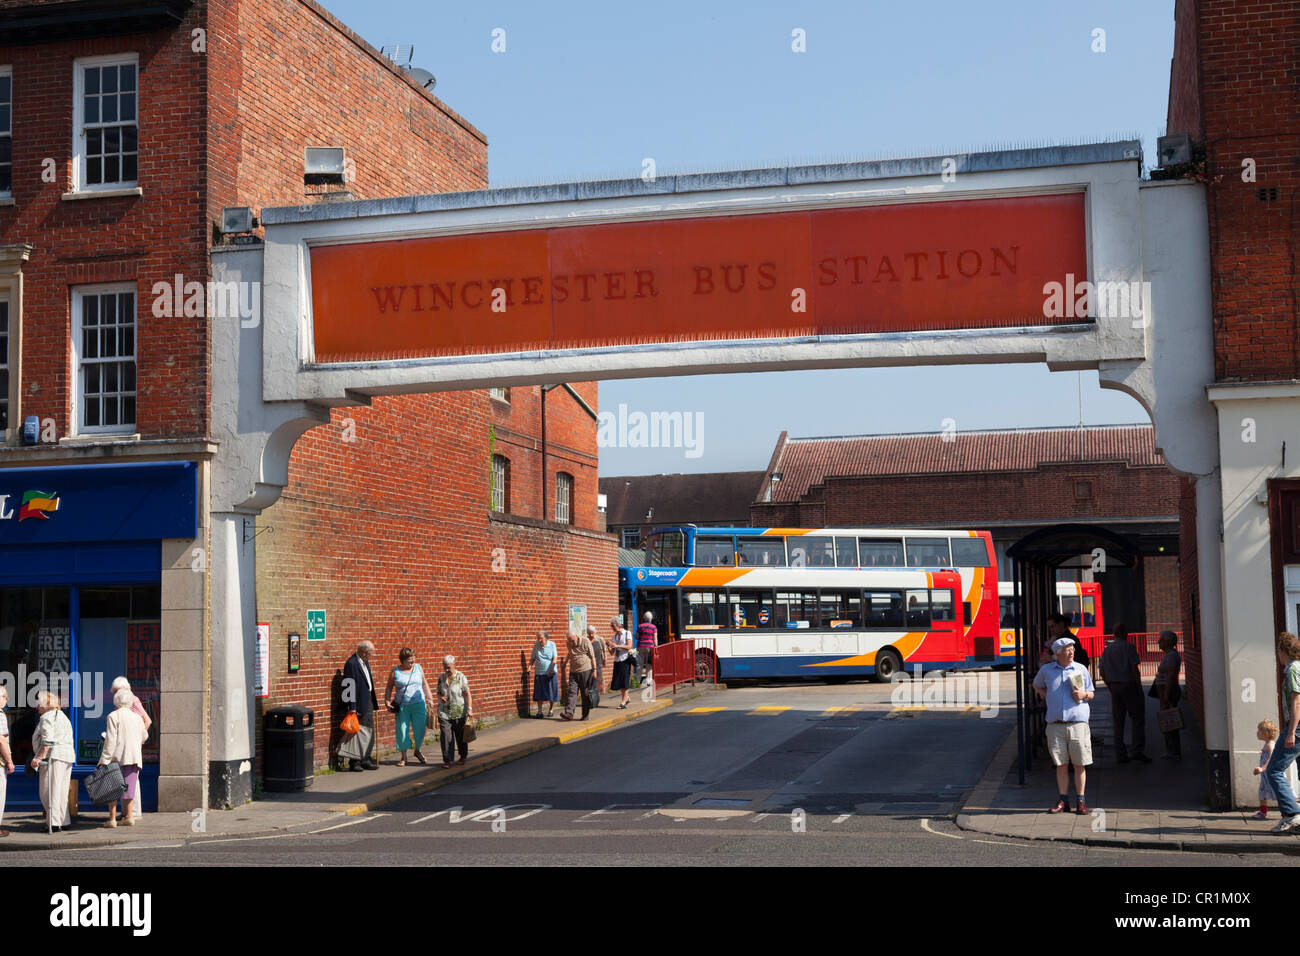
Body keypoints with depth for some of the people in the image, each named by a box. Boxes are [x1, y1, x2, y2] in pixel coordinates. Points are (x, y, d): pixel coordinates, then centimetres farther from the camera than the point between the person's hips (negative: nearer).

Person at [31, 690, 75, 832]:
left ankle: (55, 823, -10)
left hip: (53, 757, -9)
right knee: (61, 792, 13)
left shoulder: (47, 717, -6)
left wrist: (39, 757, -19)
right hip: (67, 756, 9)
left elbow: (48, 741, -18)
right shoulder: (62, 716, 22)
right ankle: (64, 821, 14)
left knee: (49, 792, -6)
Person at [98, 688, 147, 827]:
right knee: (129, 787, 7)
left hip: (118, 757, -4)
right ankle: (129, 816, 2)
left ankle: (112, 818, -2)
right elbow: (144, 736, 21)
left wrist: (105, 760, -10)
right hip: (134, 756, 4)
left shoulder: (113, 716, -4)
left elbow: (110, 740, -10)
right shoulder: (137, 717, 10)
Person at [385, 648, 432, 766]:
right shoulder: (395, 671, 0)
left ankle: (417, 751, 26)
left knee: (420, 729, 0)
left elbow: (424, 684, 16)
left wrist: (429, 698, 14)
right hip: (402, 706, -1)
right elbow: (389, 688, 6)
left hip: (419, 704, 2)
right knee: (402, 731, 0)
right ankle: (403, 757, 13)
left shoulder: (418, 668, 7)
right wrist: (387, 701, -6)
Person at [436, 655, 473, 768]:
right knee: (446, 736, -6)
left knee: (461, 735, 10)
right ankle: (447, 760, -1)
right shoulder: (441, 678, 5)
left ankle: (464, 756, 31)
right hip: (444, 712, 2)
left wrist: (469, 709, -13)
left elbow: (467, 694, -7)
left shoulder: (461, 677, -7)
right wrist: (440, 697, -7)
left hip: (459, 712, -2)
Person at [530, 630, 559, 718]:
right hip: (539, 673, 2)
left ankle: (551, 709, 23)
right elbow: (533, 658, 7)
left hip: (550, 673, -2)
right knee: (539, 693, -1)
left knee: (551, 691, 6)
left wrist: (551, 670, -18)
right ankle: (539, 711, 2)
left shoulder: (552, 644, -3)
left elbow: (554, 659, -8)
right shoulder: (536, 645, 3)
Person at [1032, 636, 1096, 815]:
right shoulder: (1046, 670, 8)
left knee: (1080, 764, 0)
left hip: (1077, 723, -1)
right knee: (1061, 764, 4)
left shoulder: (1081, 669, 7)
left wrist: (1084, 694, -7)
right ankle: (1063, 801, 11)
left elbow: (1092, 693, 15)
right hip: (1055, 724, 1)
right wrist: (1046, 697, 11)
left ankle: (1081, 801, 8)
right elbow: (1037, 685, 27)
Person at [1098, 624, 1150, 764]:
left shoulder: (1106, 650, 10)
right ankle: (1138, 751, -9)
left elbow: (1102, 672, 11)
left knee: (1118, 722, 7)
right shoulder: (1129, 647, -9)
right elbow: (1135, 669, -14)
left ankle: (1120, 755, 6)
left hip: (1114, 688, 6)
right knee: (1138, 719, 0)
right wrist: (1139, 687, -7)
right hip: (1129, 685, -6)